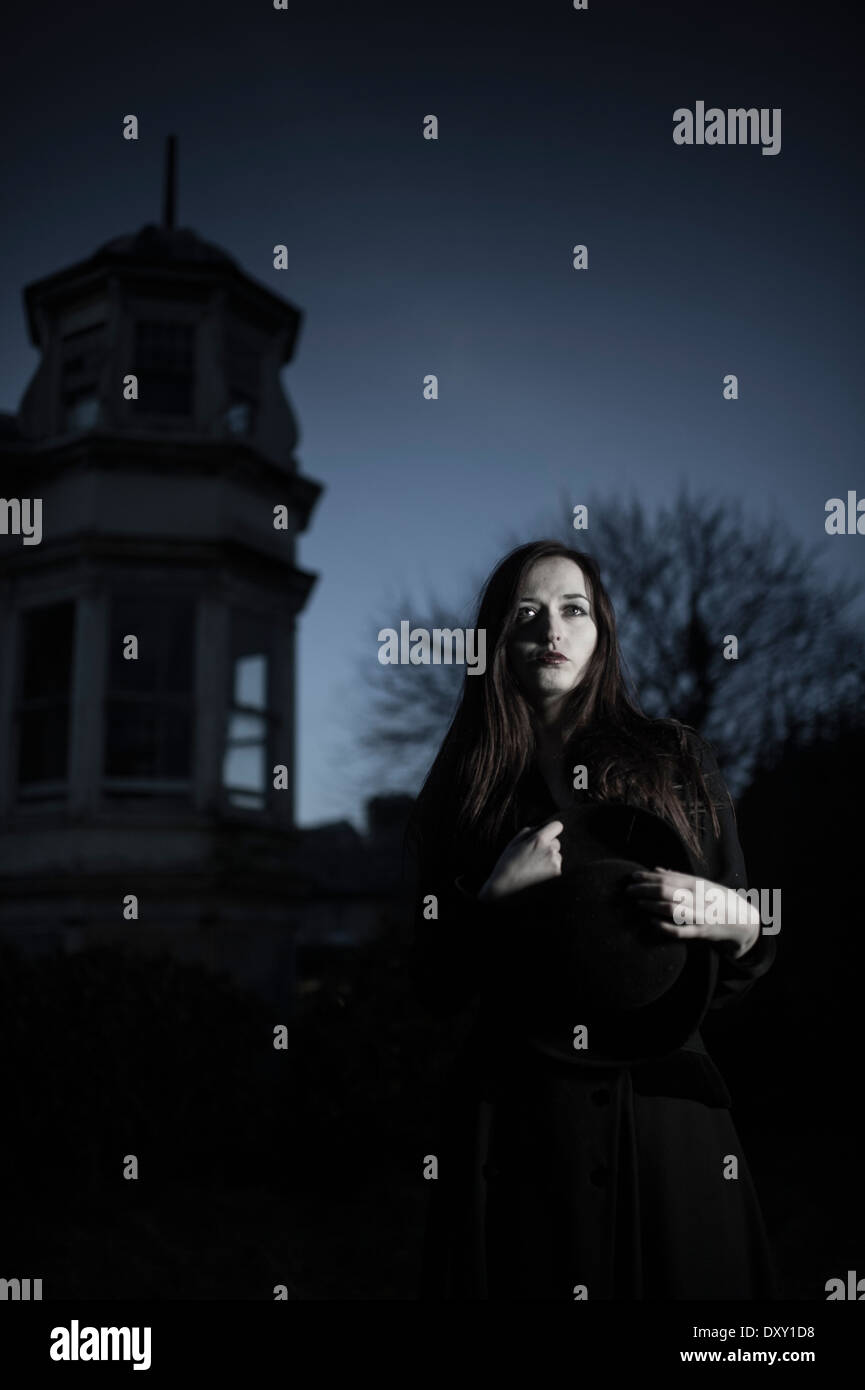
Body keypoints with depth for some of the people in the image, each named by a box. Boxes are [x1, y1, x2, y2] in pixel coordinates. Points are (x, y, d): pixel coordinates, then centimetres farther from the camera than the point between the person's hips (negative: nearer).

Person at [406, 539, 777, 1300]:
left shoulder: (678, 760, 7)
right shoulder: (465, 785, 5)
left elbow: (734, 977, 10)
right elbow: (438, 988, 2)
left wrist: (743, 924, -11)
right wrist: (497, 894, -12)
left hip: (667, 1103, 1)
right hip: (515, 1116, -1)